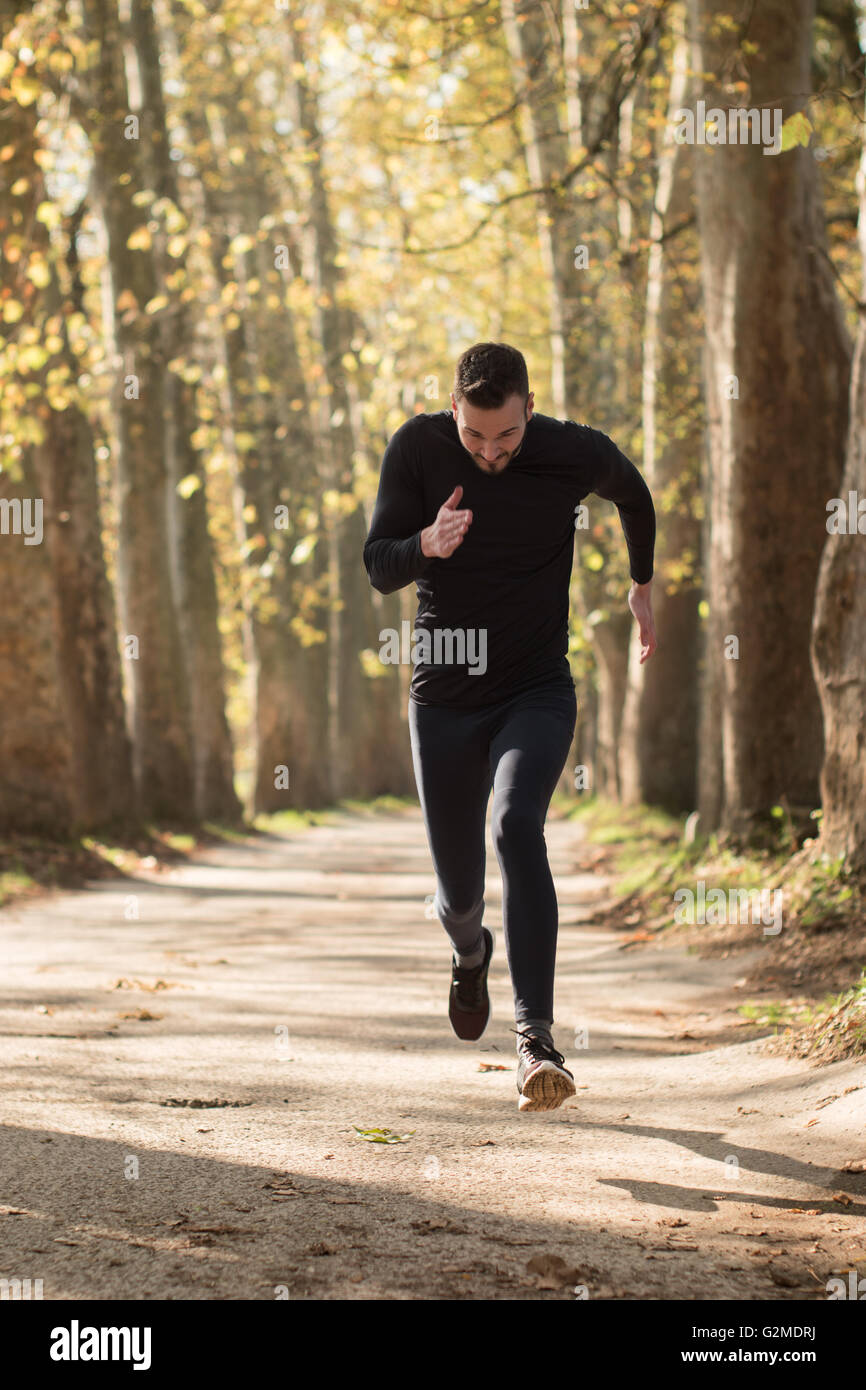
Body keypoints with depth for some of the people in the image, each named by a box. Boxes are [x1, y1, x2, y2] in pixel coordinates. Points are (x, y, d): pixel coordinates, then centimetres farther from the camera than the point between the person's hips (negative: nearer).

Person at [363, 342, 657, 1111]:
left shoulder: (577, 453, -11)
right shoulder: (417, 447, -11)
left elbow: (633, 493, 13)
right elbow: (378, 569, -8)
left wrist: (643, 582, 26)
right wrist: (426, 545, -30)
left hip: (537, 692, -1)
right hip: (445, 696, 2)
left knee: (517, 827, -29)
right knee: (458, 888, 8)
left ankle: (536, 1035, -30)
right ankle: (471, 952, 47)